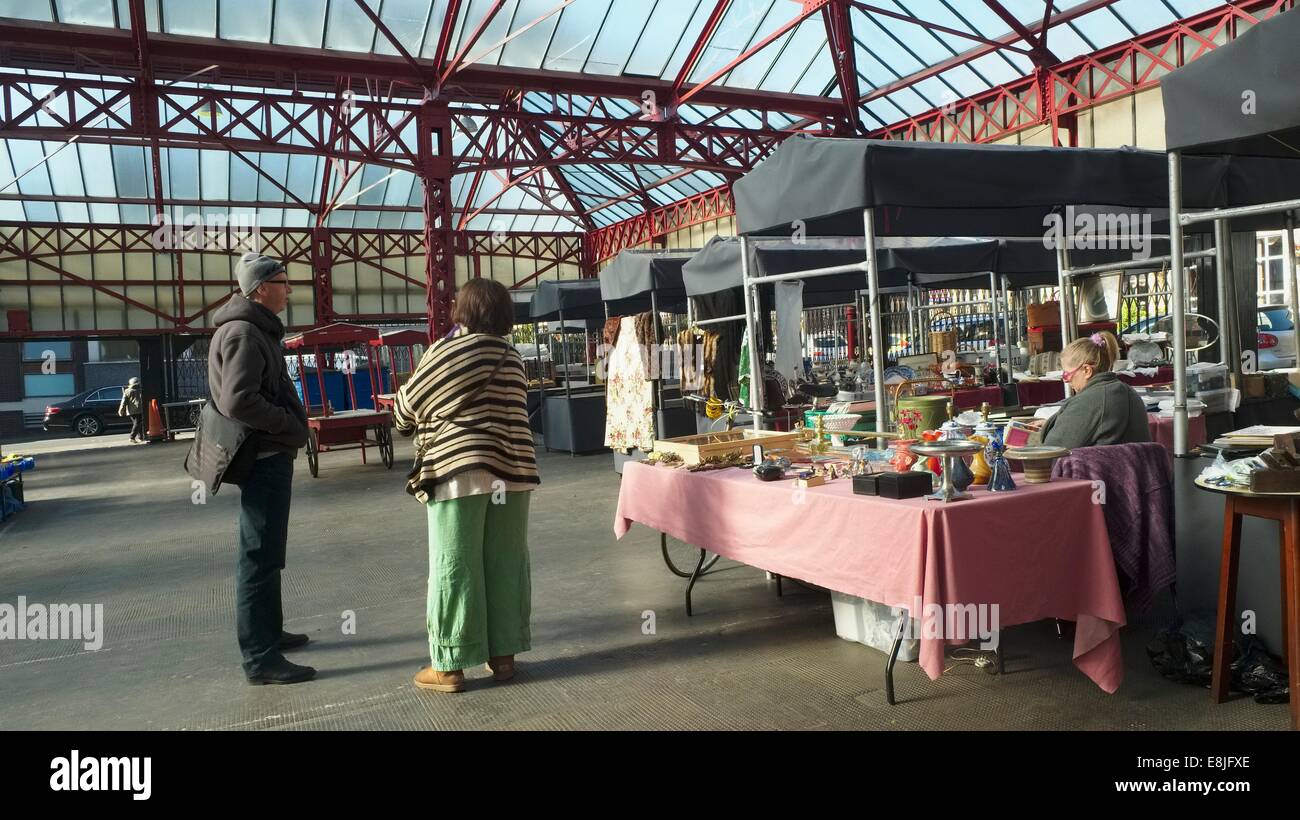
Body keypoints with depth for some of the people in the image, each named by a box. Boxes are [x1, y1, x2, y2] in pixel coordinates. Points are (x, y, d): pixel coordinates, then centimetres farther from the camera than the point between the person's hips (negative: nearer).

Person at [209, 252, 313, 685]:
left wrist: (290, 426, 9)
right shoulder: (243, 332, -16)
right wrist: (291, 424, -16)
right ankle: (260, 657, 1)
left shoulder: (257, 328, 16)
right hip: (264, 456, -11)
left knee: (265, 552, 19)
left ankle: (268, 632, 33)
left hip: (271, 454, 11)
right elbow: (238, 401, -26)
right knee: (260, 556, -6)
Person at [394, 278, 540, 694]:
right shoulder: (512, 356, 10)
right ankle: (504, 654, 19)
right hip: (511, 470, 5)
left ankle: (450, 665, 8)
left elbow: (407, 408, 4)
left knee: (454, 567, 1)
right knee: (507, 563, 10)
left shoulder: (446, 351, -6)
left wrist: (401, 413, 27)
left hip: (457, 471, -5)